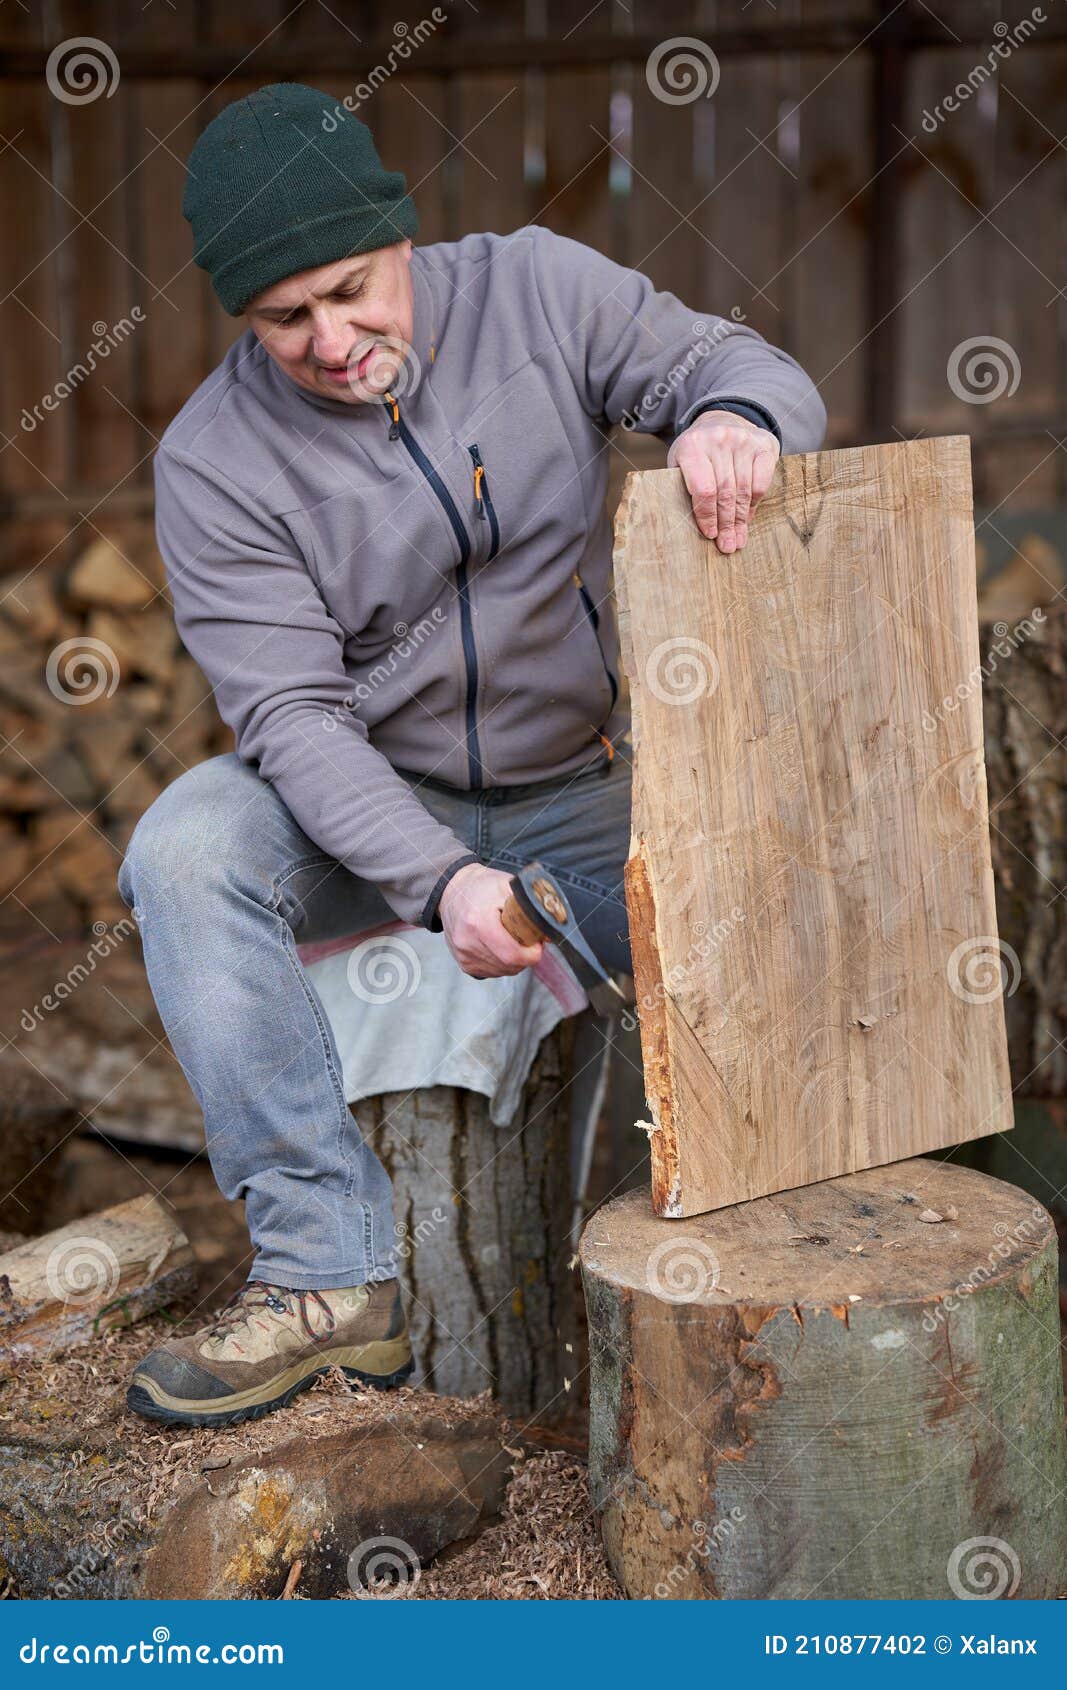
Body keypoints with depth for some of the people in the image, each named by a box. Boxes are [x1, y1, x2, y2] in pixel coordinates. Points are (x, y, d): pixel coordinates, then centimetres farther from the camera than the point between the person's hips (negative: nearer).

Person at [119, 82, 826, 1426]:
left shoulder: (535, 289, -8)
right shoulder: (213, 459, -13)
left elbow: (761, 373, -9)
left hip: (580, 800, 1)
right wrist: (439, 883, -35)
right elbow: (292, 714, -19)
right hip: (368, 812, -1)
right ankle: (330, 1273, -25)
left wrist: (734, 417, -36)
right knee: (185, 850, -30)